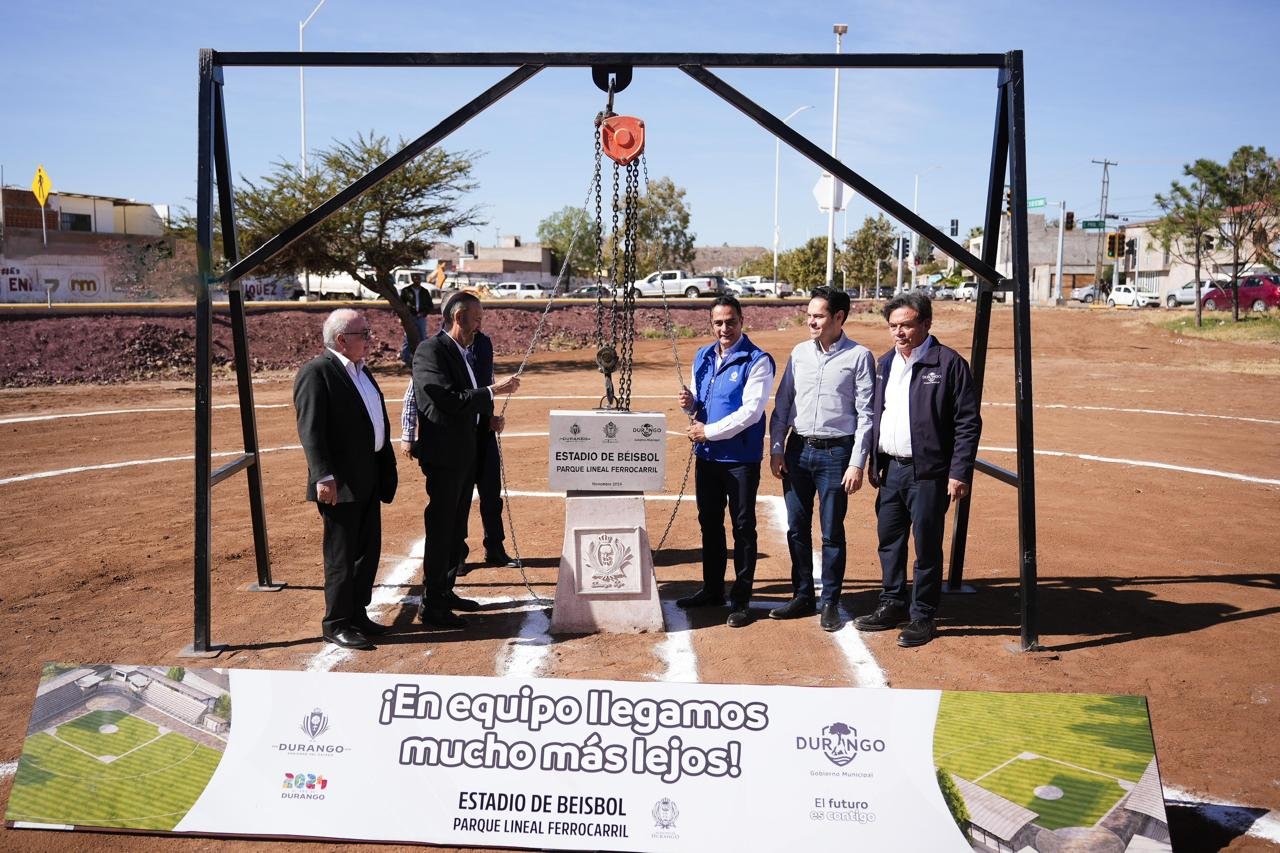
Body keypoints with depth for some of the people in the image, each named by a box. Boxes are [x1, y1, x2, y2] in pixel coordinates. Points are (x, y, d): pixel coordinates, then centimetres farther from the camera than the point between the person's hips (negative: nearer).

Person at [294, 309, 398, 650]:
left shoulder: (362, 372, 16)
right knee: (342, 555, 0)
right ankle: (336, 624, 12)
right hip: (341, 484, -9)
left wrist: (387, 468, 17)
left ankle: (357, 614, 27)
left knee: (368, 550, 15)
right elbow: (310, 430, -19)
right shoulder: (316, 372, -12)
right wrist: (323, 477, -26)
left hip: (369, 480, 9)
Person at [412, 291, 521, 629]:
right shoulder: (430, 350, -14)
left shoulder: (464, 353, 15)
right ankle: (431, 606, 4)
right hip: (443, 456, -9)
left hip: (465, 455, 9)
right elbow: (448, 400, -23)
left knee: (456, 531, 17)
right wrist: (493, 390, -20)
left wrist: (488, 420, 8)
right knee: (441, 531, -4)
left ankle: (445, 592, 30)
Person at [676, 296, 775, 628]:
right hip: (706, 455, 7)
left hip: (741, 457, -6)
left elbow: (750, 411, -18)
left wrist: (709, 431, -15)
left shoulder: (757, 361, -11)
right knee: (709, 523, 15)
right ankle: (712, 589, 30)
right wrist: (689, 403, -6)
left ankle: (741, 599, 11)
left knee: (743, 527, 2)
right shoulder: (703, 357, 10)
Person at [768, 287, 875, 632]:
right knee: (797, 529, 10)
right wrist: (776, 449, 4)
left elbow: (865, 414, -7)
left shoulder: (859, 357, -5)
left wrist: (856, 464, -11)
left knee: (832, 533, 3)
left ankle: (830, 603, 17)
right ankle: (802, 596, 24)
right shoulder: (799, 353, 7)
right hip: (798, 449, 4)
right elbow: (782, 403, 10)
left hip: (835, 452, -4)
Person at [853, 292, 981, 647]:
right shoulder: (885, 363, 12)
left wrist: (960, 472, -15)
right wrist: (875, 463, 13)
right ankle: (892, 605, 30)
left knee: (927, 547, 3)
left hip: (928, 473, -7)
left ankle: (922, 617, 16)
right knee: (889, 540, 15)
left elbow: (968, 423, -11)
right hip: (890, 469, 7)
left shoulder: (949, 363, -9)